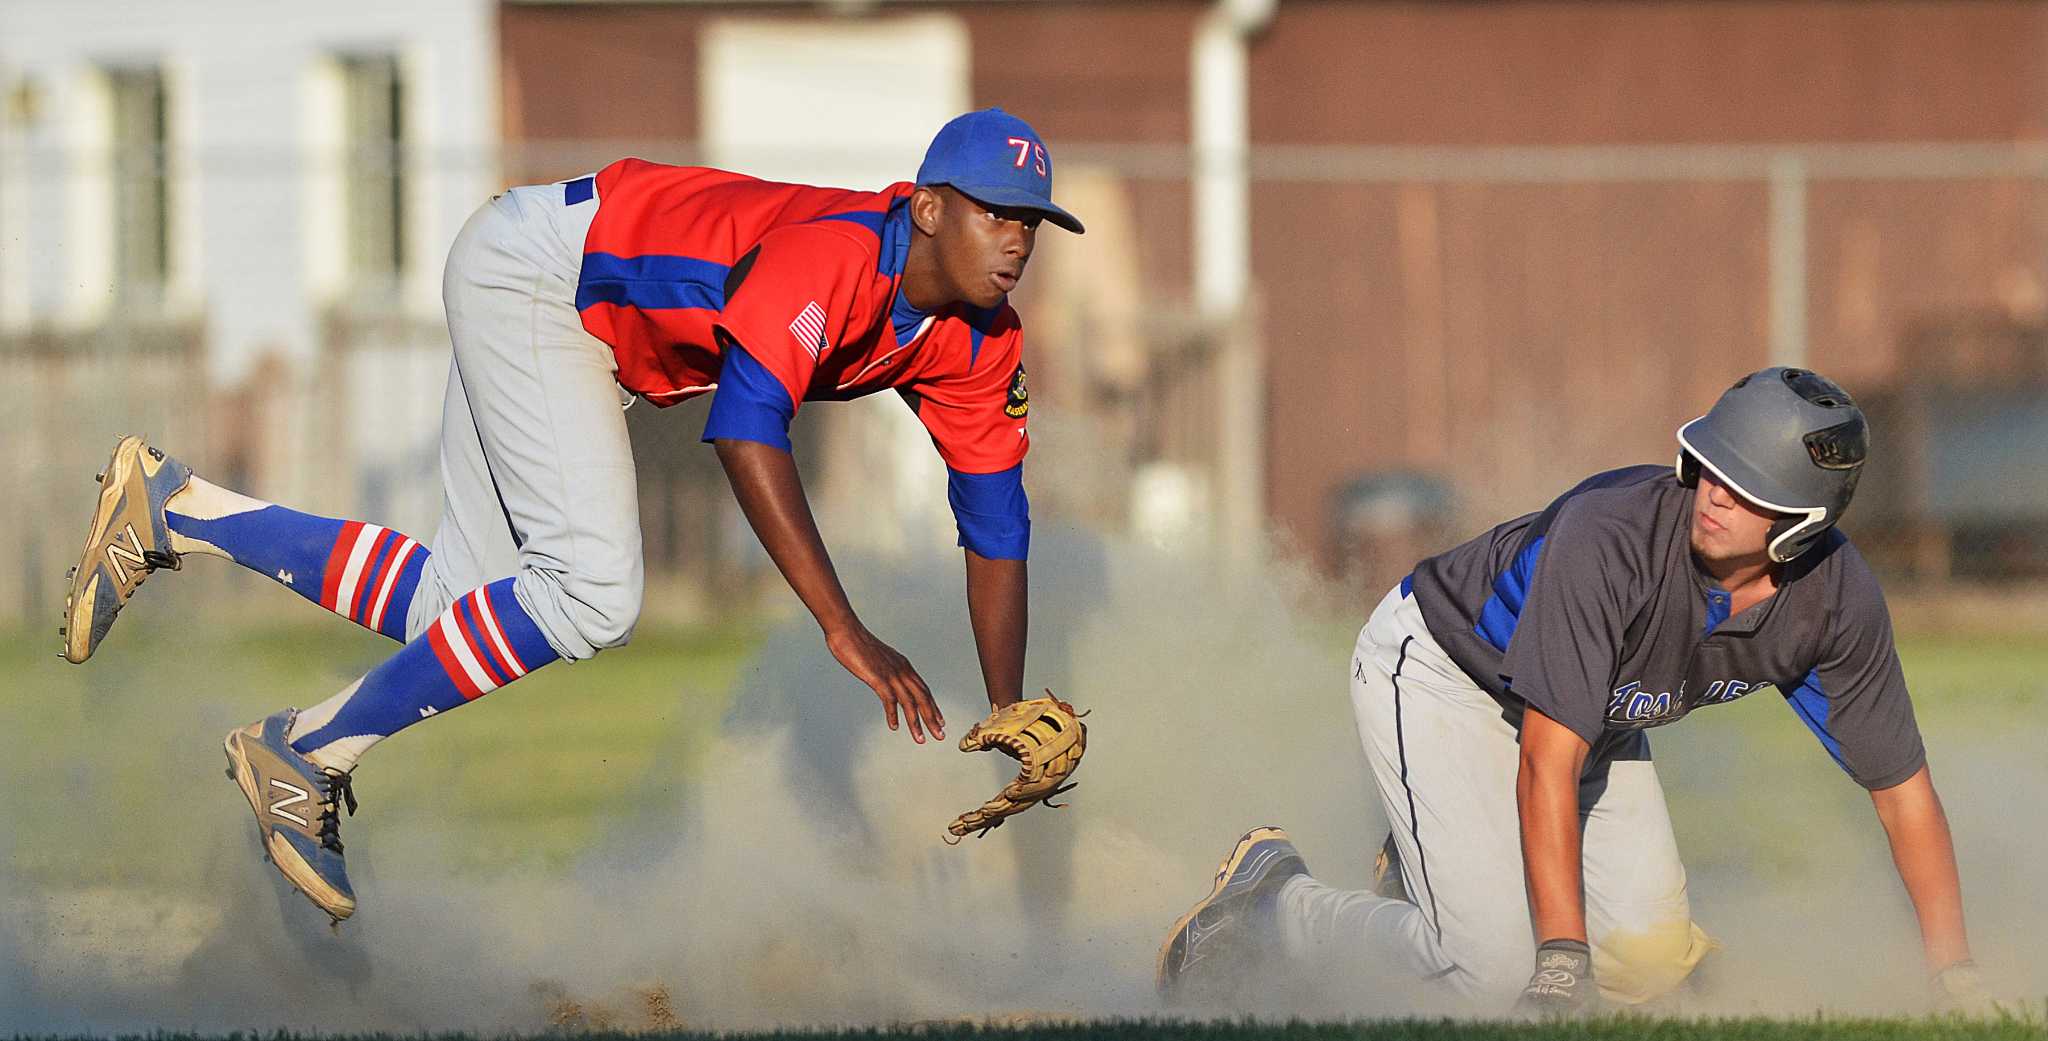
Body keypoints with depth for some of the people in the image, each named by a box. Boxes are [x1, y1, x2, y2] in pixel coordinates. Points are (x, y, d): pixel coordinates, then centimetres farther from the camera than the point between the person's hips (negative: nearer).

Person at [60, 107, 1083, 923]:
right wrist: (846, 634, -48)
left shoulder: (976, 343, -7)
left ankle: (177, 512, 17)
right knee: (591, 593, -24)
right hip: (525, 268, -9)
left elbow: (995, 522, 0)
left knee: (469, 611, 7)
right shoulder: (832, 259, -33)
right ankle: (305, 753, -13)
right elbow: (745, 431, -44)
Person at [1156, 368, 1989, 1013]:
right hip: (1438, 667, -7)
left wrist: (1955, 978, -10)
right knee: (1498, 971, -19)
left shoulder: (1837, 600, -21)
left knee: (1649, 960, -5)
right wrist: (1562, 964, -37)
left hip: (1592, 711, 7)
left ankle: (1437, 876, 18)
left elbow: (1904, 790, -9)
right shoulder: (1609, 537, -38)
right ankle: (1274, 907, 4)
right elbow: (1547, 766, -36)